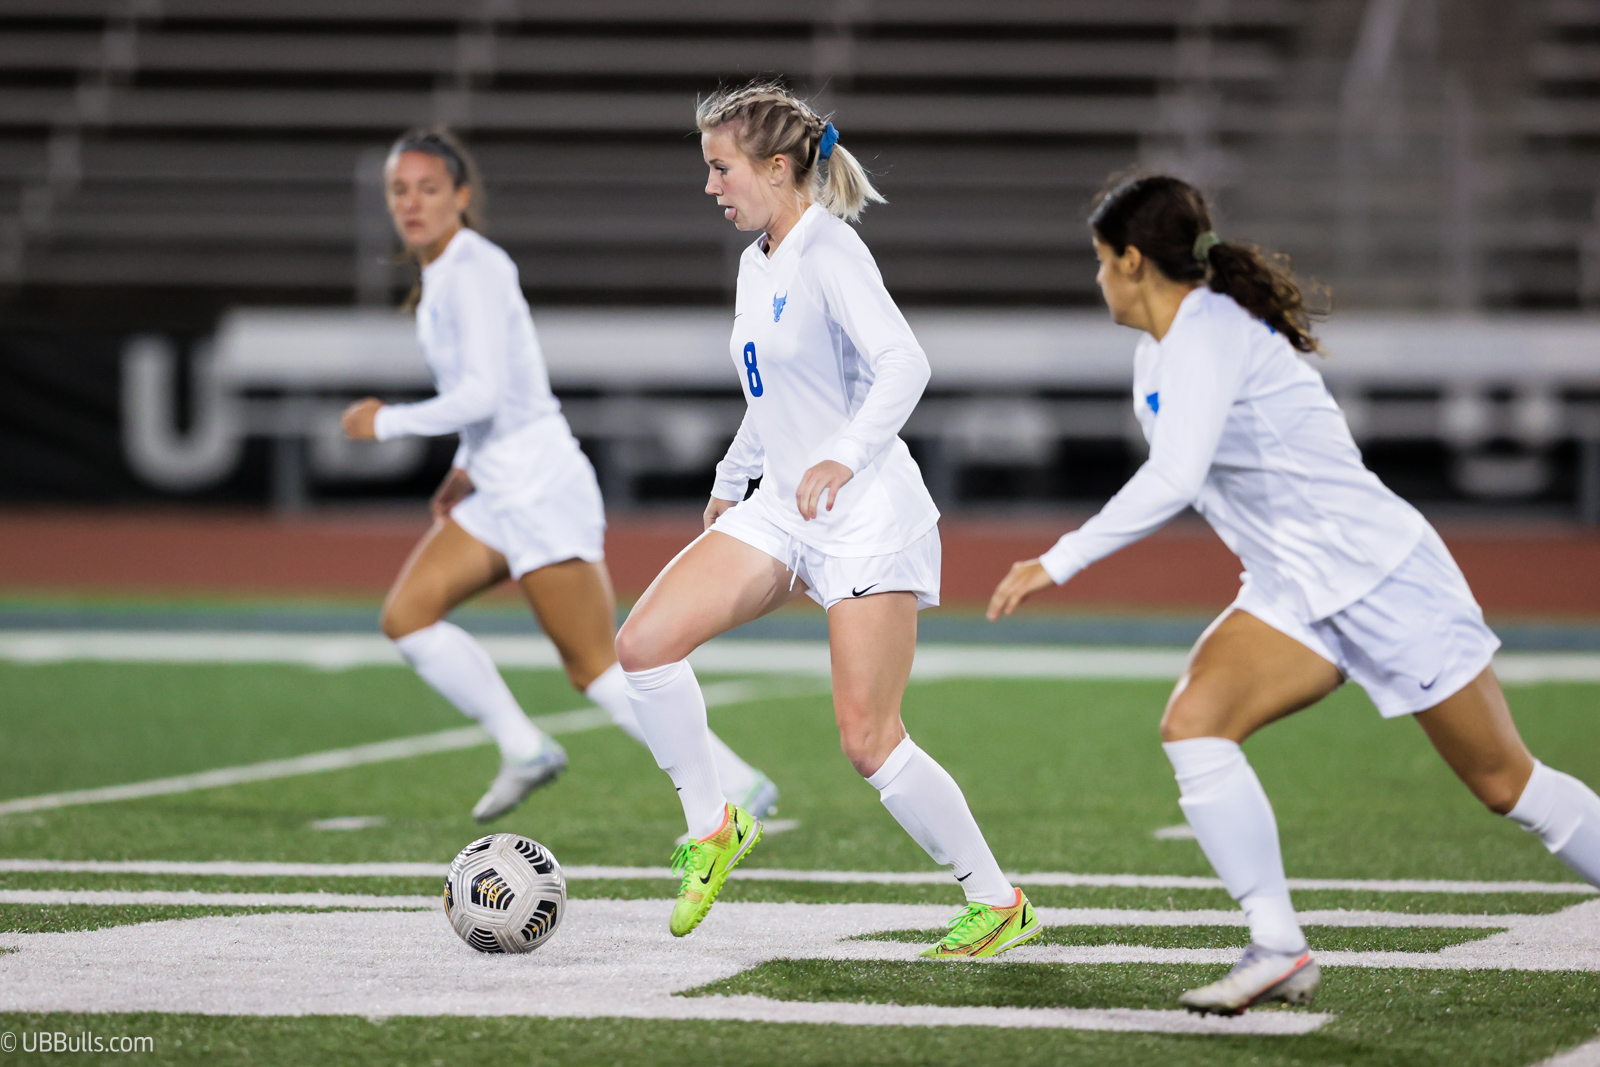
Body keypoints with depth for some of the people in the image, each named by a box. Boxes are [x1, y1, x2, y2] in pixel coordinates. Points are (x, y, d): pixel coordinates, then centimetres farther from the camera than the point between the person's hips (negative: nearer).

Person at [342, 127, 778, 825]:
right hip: (498, 492, 9)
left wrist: (388, 422, -15)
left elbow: (482, 394, -25)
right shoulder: (443, 273, 13)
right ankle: (523, 748, 5)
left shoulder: (473, 272, -16)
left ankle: (737, 786, 1)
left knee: (596, 670, -6)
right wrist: (466, 466, 18)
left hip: (541, 487, -9)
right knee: (406, 616, -1)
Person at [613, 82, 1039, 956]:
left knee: (868, 743, -9)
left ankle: (999, 902, 6)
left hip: (866, 515, -8)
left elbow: (905, 365, -27)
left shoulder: (828, 252, -14)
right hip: (783, 509, 8)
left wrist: (844, 456, -39)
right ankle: (710, 827, 8)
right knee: (643, 644, -8)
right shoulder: (756, 263, 12)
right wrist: (732, 479, 35)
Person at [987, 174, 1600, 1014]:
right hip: (1296, 595, 8)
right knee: (1191, 723, -14)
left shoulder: (1207, 332, -20)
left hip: (1383, 574, -8)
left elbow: (1173, 481, -31)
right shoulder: (1157, 353, 10)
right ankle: (1278, 951, -16)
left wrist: (1057, 563, -27)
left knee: (1503, 784, 0)